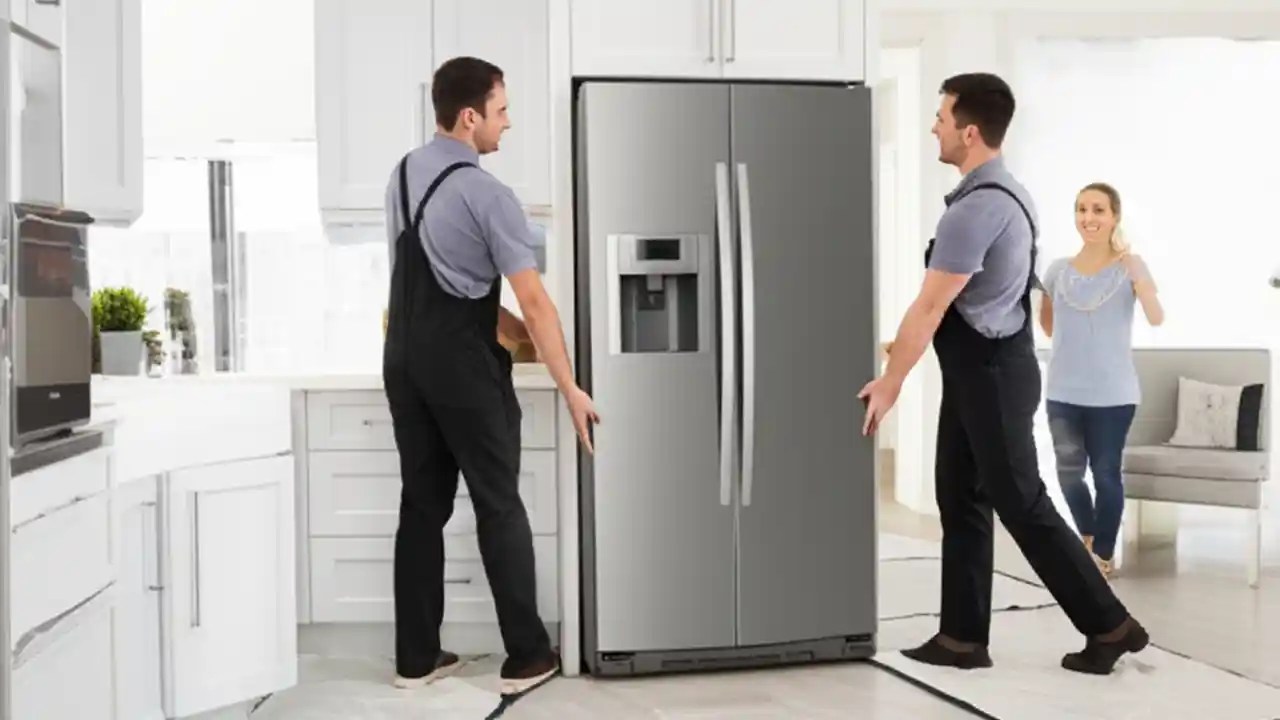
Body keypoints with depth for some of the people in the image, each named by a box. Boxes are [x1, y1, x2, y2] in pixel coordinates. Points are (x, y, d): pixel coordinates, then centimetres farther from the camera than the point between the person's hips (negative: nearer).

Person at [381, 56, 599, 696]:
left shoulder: (402, 176, 10)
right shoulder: (486, 194, -15)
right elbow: (534, 302, -16)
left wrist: (511, 328, 18)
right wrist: (570, 388, -11)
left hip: (405, 359, 7)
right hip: (462, 365, -7)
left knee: (422, 504, 12)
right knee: (499, 507, 4)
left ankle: (416, 657, 18)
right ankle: (526, 656, 13)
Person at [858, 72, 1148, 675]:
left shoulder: (976, 208, -23)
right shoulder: (1004, 194, 11)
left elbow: (929, 308, -19)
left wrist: (889, 383, -11)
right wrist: (906, 342, 22)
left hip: (990, 373, -10)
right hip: (982, 367, 10)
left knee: (1022, 505, -1)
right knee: (960, 498, 12)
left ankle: (1110, 626, 11)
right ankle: (963, 637, 19)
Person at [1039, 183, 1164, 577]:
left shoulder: (1130, 267, -5)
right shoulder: (1057, 270, 2)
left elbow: (1156, 318, -22)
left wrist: (1131, 266, -30)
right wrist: (1071, 346, 9)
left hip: (1113, 394, -3)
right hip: (1063, 393, 3)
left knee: (1106, 473, 2)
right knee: (1069, 472, 11)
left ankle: (1103, 555, 17)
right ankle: (1088, 538, 36)